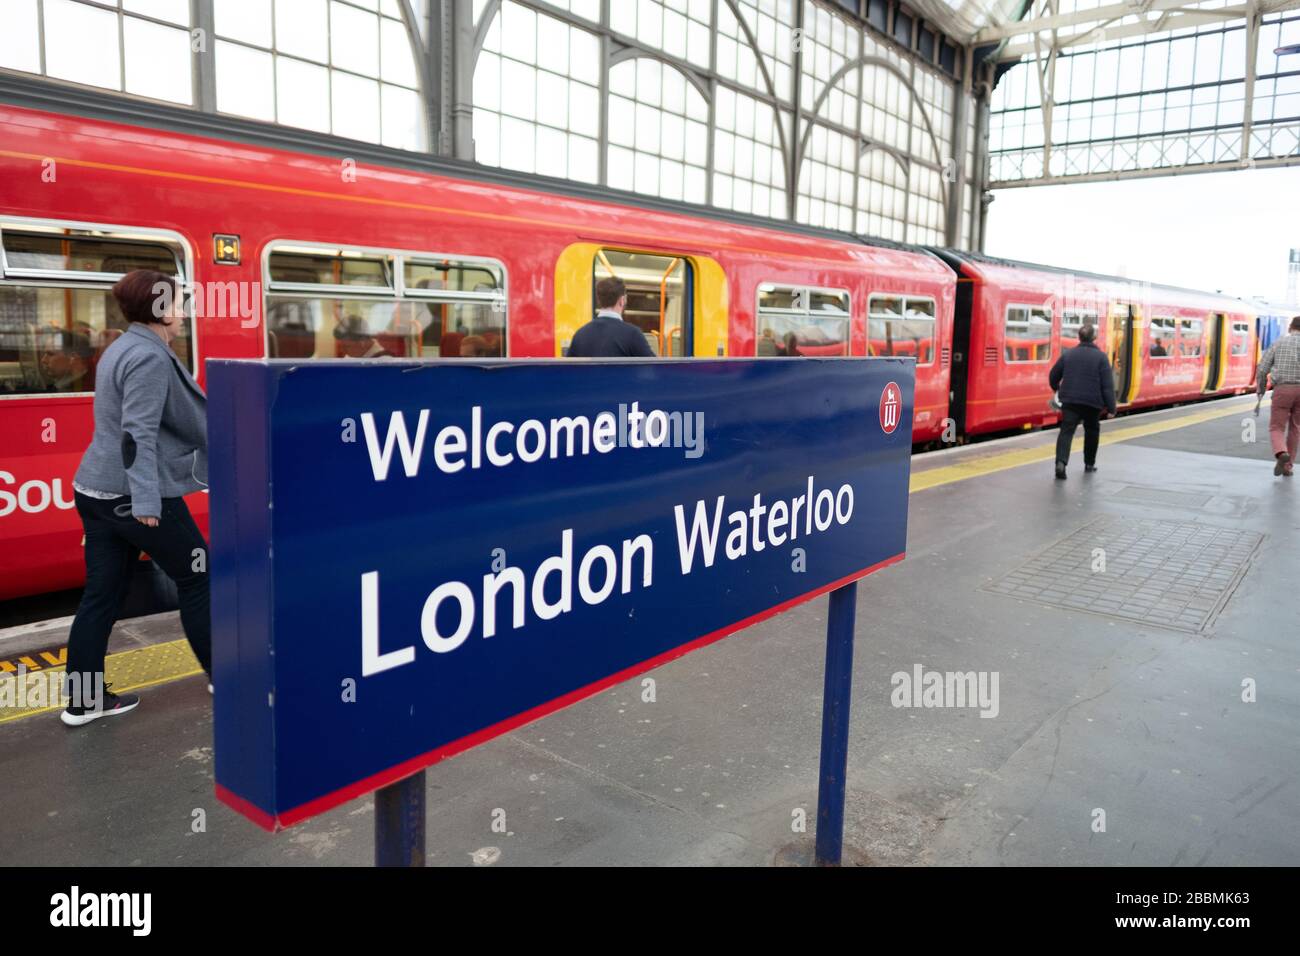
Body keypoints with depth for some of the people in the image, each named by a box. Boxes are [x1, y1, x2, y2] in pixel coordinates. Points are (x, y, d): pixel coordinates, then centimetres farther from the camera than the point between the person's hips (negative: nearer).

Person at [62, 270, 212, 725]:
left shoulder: (124, 348, 15)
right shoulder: (149, 357, -17)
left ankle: (84, 700, 17)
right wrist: (145, 500, -32)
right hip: (133, 495, -9)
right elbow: (139, 433, -26)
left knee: (102, 593, 11)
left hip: (99, 490, 10)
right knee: (197, 579, 6)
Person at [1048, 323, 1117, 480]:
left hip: (1070, 400, 1)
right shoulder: (1100, 356, -4)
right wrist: (1111, 407, -5)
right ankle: (1089, 463, 30)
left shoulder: (1068, 354, 4)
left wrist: (1056, 388, 34)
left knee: (1067, 431, -6)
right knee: (1092, 431, 21)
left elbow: (1053, 375, 13)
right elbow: (1107, 385, -8)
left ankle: (1061, 462, -28)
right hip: (1092, 402, -1)